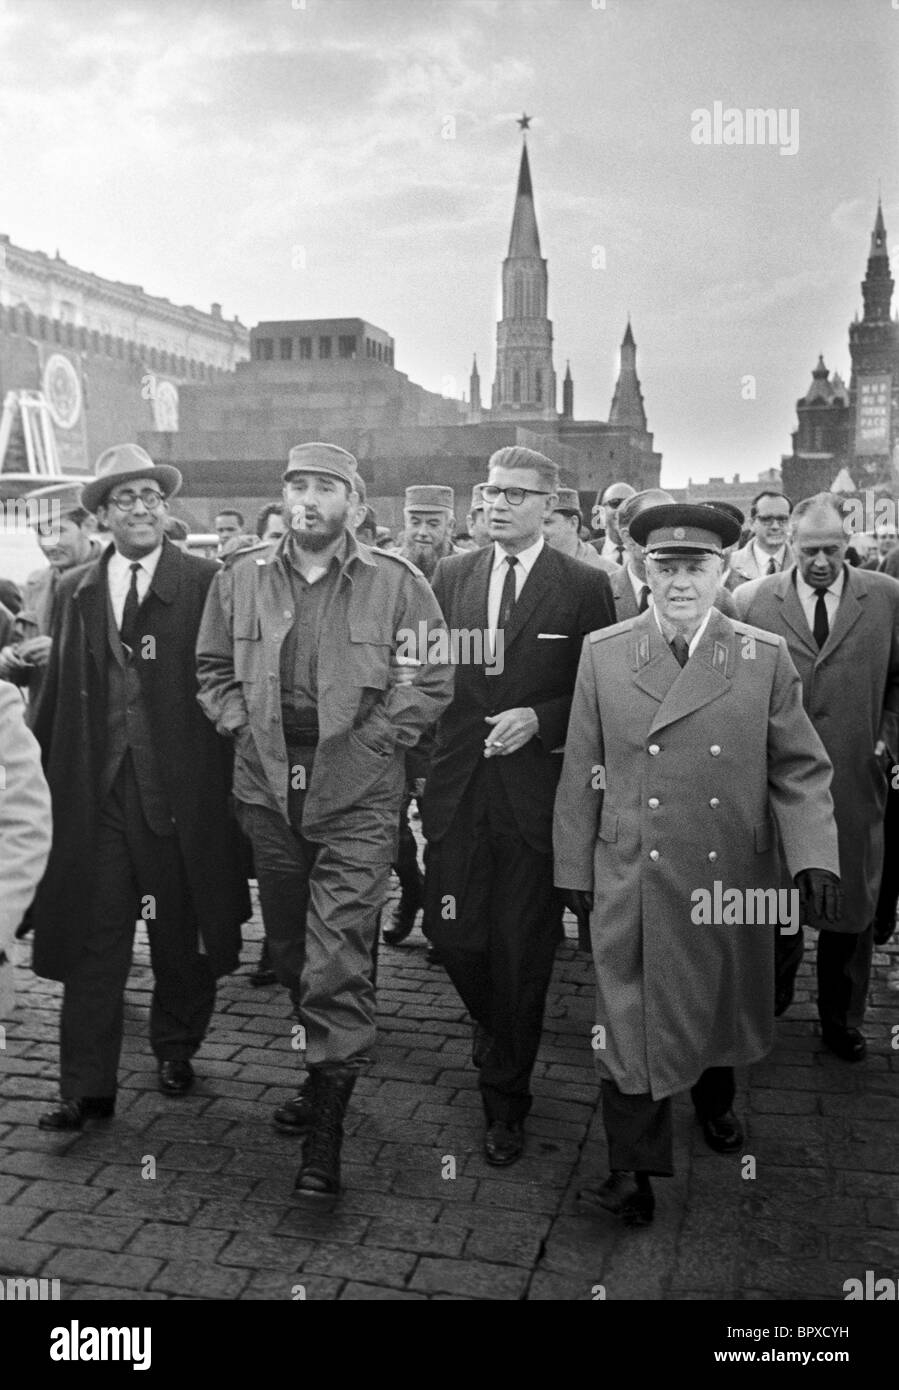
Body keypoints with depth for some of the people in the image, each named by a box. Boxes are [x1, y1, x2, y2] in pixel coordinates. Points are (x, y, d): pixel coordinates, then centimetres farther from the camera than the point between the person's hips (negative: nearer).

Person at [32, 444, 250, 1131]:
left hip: (183, 791, -2)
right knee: (93, 942, 5)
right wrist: (44, 778, 6)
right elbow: (56, 693, 10)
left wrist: (234, 779, -9)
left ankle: (176, 1049, 35)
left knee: (184, 936, 12)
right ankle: (87, 1088, 15)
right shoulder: (75, 591, 10)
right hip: (93, 793, 3)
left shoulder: (208, 582, -2)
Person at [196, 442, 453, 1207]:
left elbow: (430, 679, -3)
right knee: (291, 946, 15)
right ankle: (323, 1072, 35)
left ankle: (327, 1125, 2)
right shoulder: (239, 581, 7)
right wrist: (245, 728, 2)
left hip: (357, 798, -4)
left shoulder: (395, 583, -4)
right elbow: (213, 670, 16)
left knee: (338, 958, -7)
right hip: (268, 790, 4)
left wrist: (369, 742, -8)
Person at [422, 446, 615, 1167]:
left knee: (522, 952, 5)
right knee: (452, 933, 6)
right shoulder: (451, 575, 9)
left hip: (535, 791, -3)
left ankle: (506, 1102, 25)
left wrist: (539, 719, -15)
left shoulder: (585, 587, -2)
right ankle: (497, 1028, 41)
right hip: (456, 785, 3)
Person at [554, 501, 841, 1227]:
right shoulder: (603, 654, -2)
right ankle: (634, 1172, 16)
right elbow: (582, 772, 1)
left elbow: (800, 769, 0)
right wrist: (575, 866, 3)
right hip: (633, 881, -1)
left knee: (725, 1003, 20)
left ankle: (716, 1100, 49)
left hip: (733, 880, 1)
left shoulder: (766, 657, -3)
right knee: (632, 1020, 1)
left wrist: (814, 857, -13)